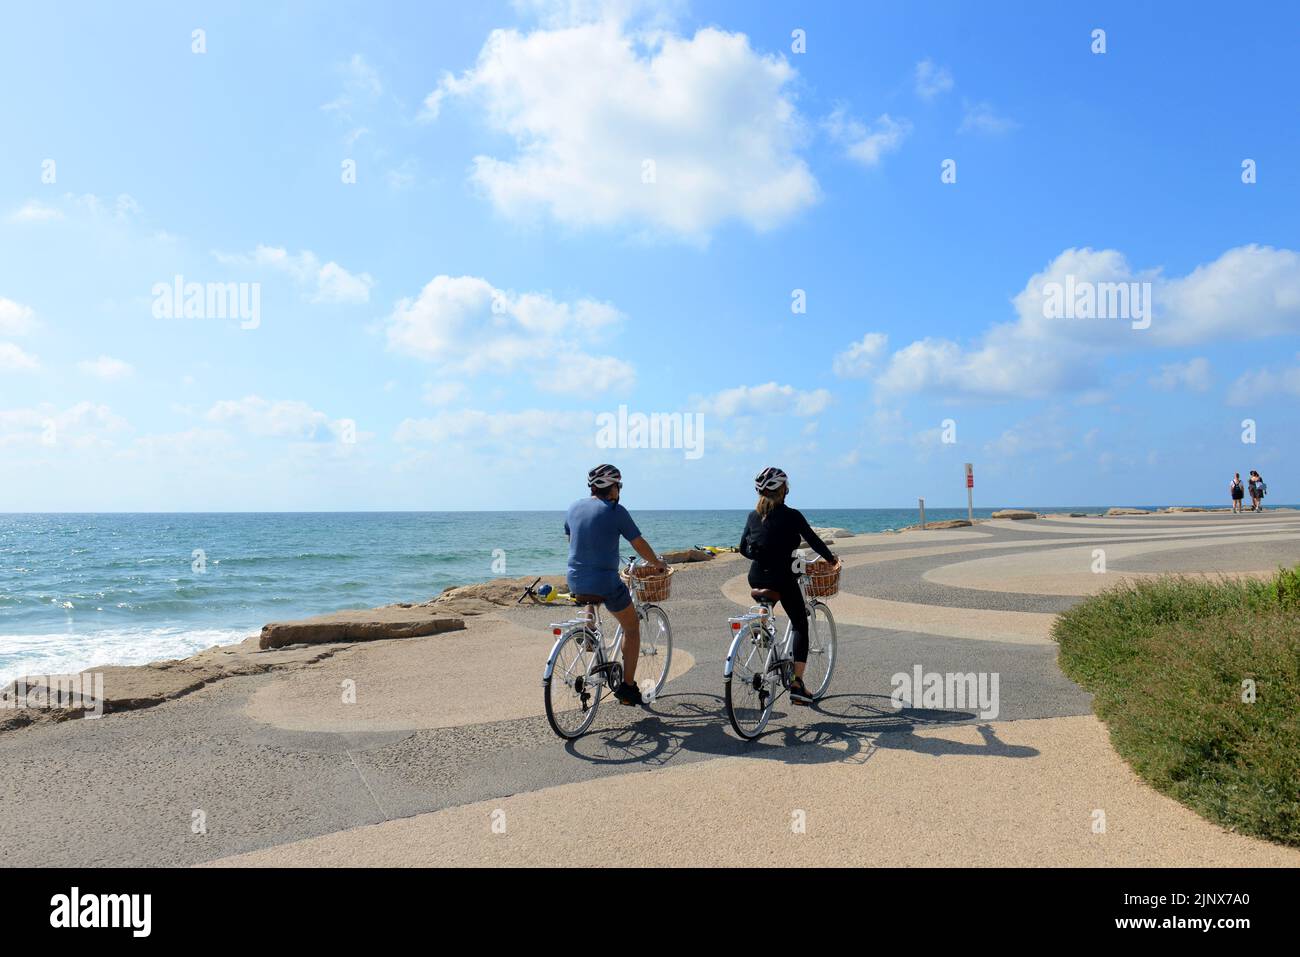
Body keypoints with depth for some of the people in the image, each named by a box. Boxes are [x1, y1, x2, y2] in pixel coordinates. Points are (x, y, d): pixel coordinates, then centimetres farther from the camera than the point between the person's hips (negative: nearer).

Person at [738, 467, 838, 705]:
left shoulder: (753, 515, 6)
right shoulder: (791, 515, -9)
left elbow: (743, 549, 11)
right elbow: (813, 540, -2)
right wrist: (831, 559, 15)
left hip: (756, 578, 5)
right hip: (782, 578, -5)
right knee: (801, 626, 6)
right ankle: (797, 683, -1)